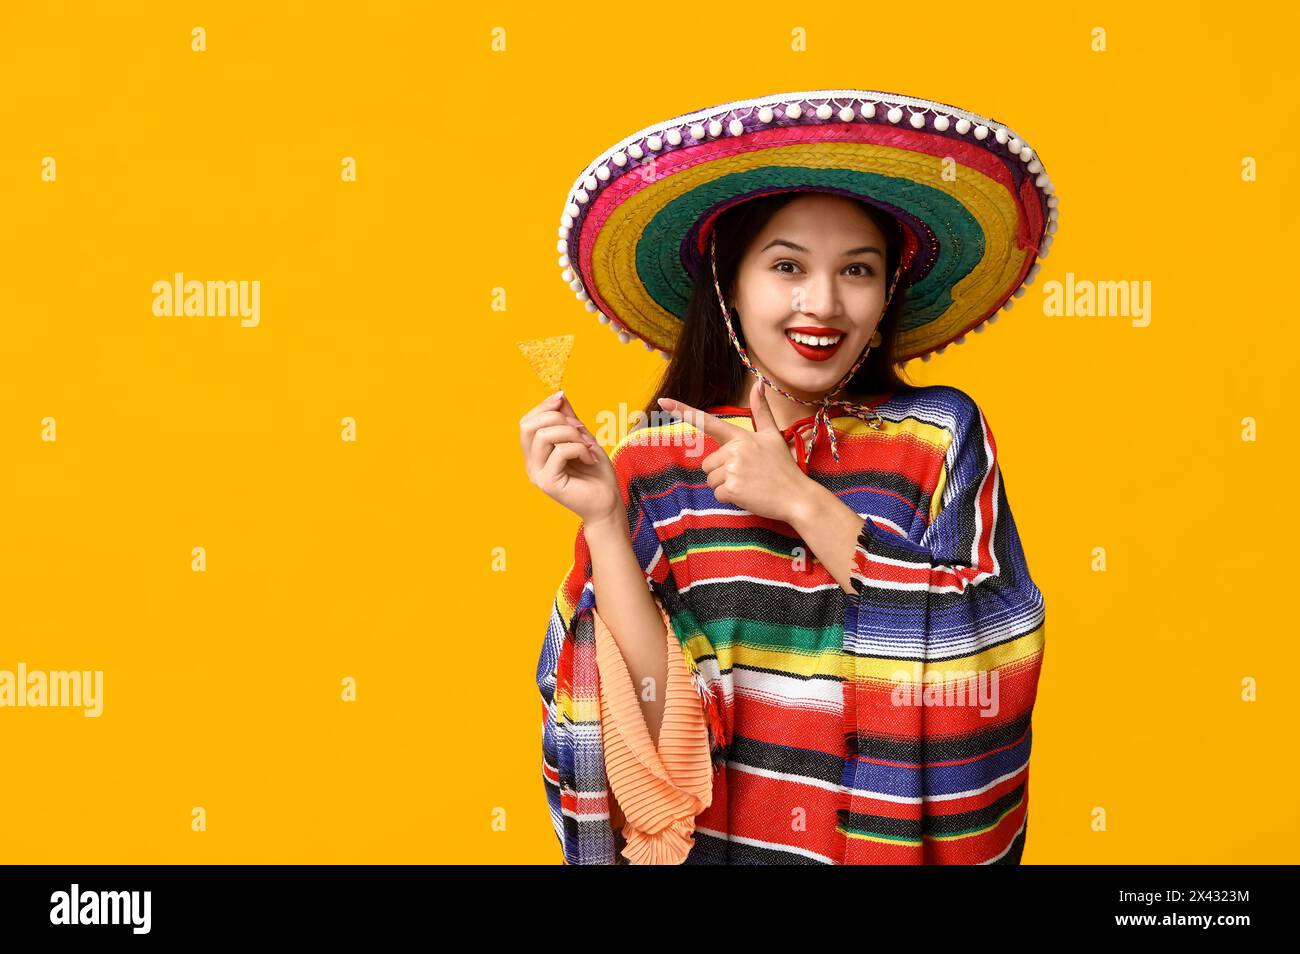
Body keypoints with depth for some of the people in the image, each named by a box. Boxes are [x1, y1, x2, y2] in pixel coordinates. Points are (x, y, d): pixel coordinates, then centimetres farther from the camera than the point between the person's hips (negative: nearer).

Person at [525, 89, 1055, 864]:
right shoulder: (655, 464, -9)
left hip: (904, 838, 1)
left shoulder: (941, 435, -8)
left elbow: (986, 665, -18)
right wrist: (603, 521, -22)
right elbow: (664, 716, -12)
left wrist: (805, 504, -21)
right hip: (715, 839, 0)